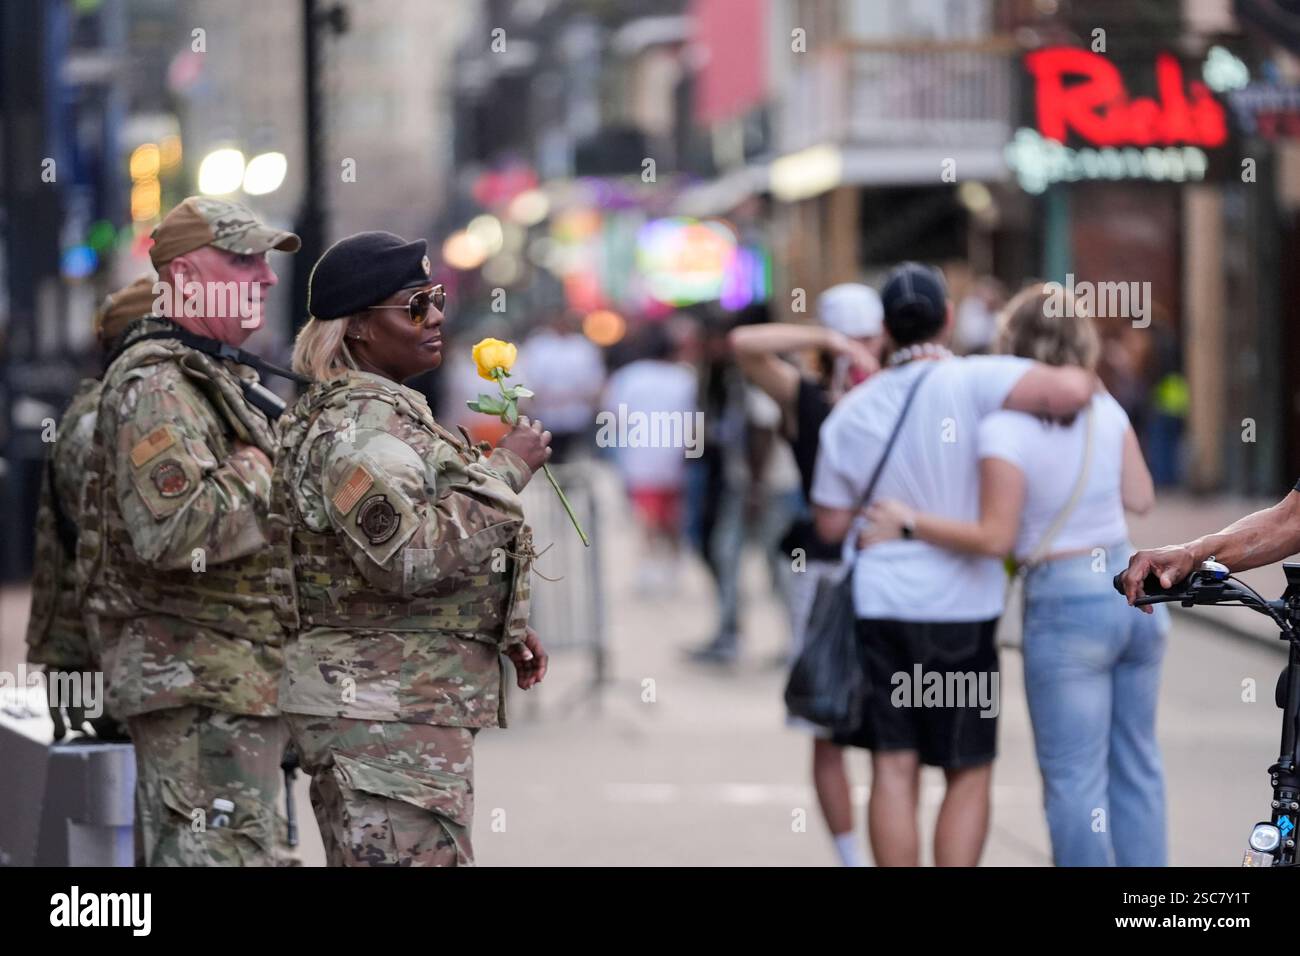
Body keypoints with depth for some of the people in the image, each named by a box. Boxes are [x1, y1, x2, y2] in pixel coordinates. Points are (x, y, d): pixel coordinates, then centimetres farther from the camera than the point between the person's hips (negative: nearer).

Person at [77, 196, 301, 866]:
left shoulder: (222, 378, 20)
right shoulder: (156, 386, -15)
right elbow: (174, 530, -29)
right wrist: (257, 473, -15)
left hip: (239, 678, 11)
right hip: (199, 683, -11)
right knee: (221, 852, -12)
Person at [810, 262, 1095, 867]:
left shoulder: (849, 413, 3)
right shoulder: (974, 382, -11)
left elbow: (830, 525, 7)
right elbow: (1069, 393, -27)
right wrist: (1084, 380, -4)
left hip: (880, 606, 3)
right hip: (961, 611, -3)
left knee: (894, 771, 5)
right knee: (968, 776, 7)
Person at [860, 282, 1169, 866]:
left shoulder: (1005, 428, -14)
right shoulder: (1104, 408, 2)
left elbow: (996, 537, -20)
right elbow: (1141, 498, 6)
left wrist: (907, 523, -12)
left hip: (1066, 605, -6)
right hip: (1136, 592, 6)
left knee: (1074, 780, 1)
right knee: (1136, 764, 14)